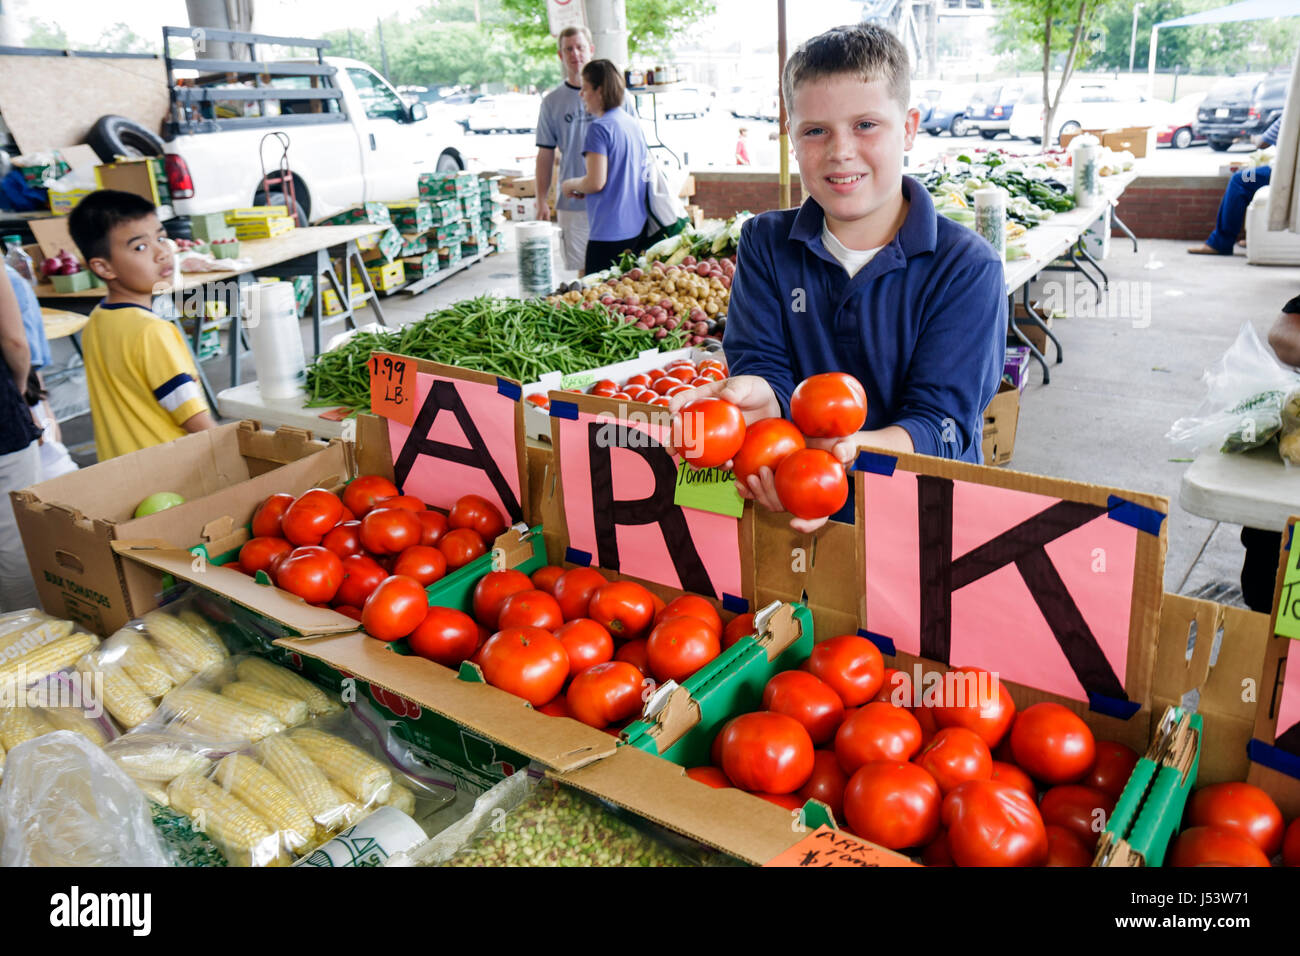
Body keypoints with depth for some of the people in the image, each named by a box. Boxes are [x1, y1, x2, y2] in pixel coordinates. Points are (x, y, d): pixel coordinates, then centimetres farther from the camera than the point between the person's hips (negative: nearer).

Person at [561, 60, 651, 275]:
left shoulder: (599, 128, -12)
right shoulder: (634, 124, 13)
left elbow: (596, 182, -20)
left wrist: (570, 184, 2)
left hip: (609, 232, -8)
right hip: (638, 228, 8)